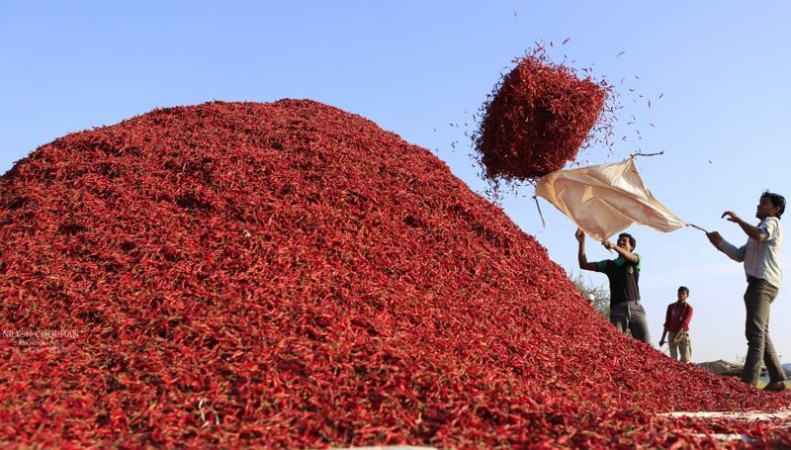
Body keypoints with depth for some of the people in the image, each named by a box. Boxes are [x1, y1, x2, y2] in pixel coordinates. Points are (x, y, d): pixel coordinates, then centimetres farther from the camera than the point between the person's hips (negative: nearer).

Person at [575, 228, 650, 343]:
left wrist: (613, 246, -35)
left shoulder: (636, 259, 12)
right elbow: (584, 265, 11)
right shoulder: (609, 264, 17)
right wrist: (582, 242, -1)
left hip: (635, 308, -1)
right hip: (617, 309, 1)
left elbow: (630, 257, -14)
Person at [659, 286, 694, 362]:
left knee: (686, 359, -7)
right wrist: (662, 338, 5)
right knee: (673, 359, 3)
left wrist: (676, 337, -20)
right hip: (671, 334, 2)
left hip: (683, 334, -2)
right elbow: (667, 323, 8)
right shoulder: (671, 306, 6)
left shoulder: (689, 308, -3)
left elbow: (684, 324, -12)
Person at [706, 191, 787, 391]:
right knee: (761, 334, 13)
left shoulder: (772, 222, 3)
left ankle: (748, 382, -27)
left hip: (763, 282, -11)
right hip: (759, 283, 11)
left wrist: (738, 220, -15)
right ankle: (777, 379, 16)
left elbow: (759, 235, -24)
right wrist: (720, 242, 8)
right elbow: (740, 255, 22)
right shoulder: (762, 229, 31)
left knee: (755, 332, -19)